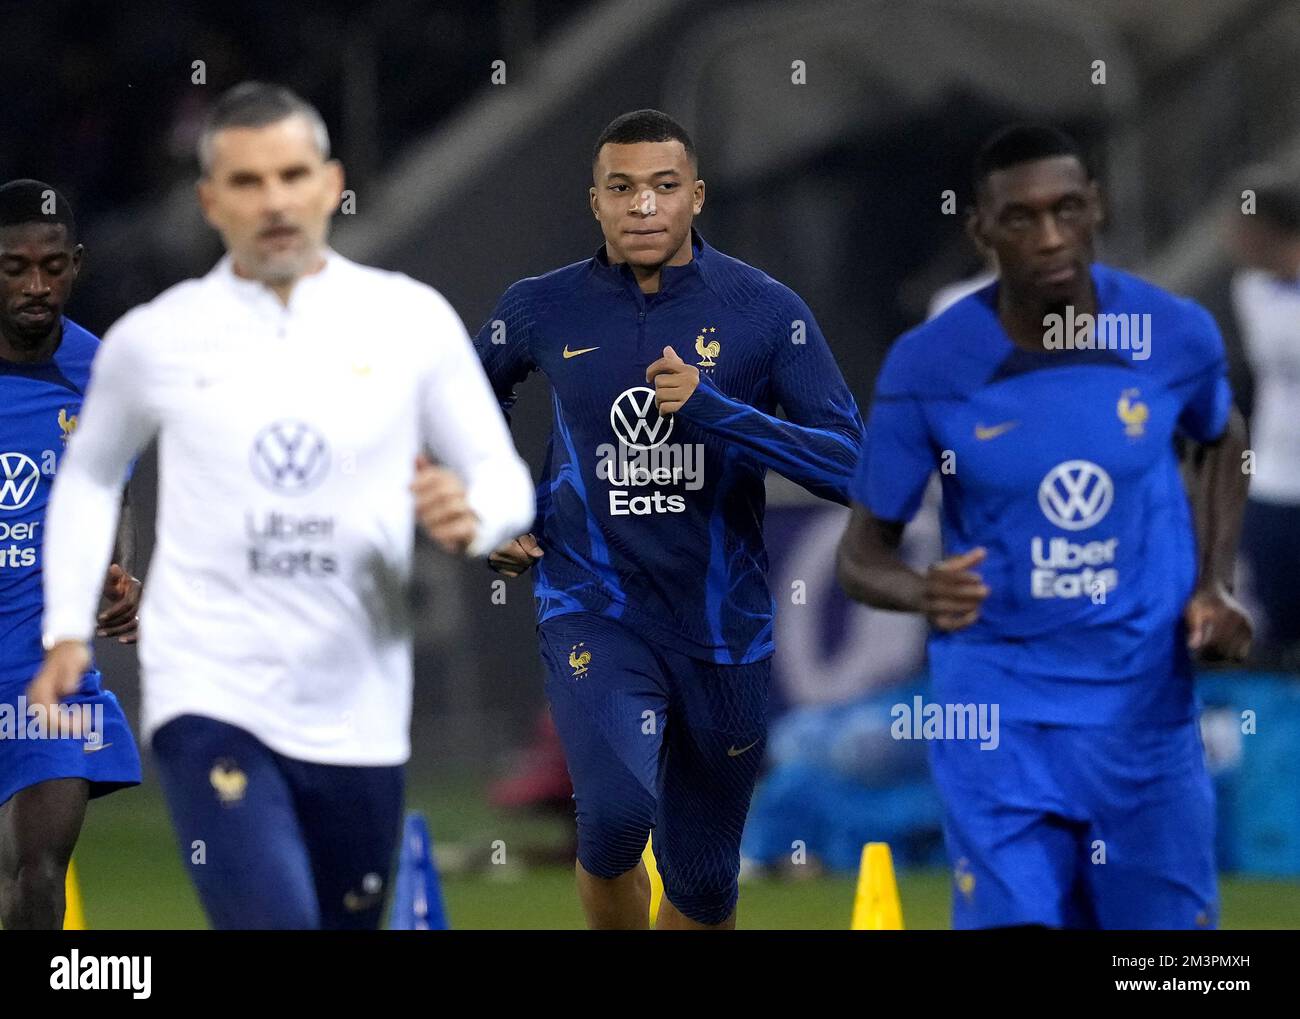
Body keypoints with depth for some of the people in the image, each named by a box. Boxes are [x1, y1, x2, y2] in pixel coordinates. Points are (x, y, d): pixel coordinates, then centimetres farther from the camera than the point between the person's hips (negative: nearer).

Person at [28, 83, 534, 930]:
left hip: (359, 715, 2)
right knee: (272, 921, -21)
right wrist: (67, 630, 13)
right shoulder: (155, 340, 3)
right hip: (210, 698, -2)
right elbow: (89, 475, 20)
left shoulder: (411, 321, 2)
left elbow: (504, 477, 7)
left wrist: (472, 517, -16)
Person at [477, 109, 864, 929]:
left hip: (723, 625, 1)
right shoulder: (544, 310, -2)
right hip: (593, 609, -1)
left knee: (704, 879, 11)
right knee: (617, 815, -27)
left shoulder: (765, 311, -6)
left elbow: (851, 465, -13)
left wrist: (712, 408, -23)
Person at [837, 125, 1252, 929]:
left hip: (1147, 713, 2)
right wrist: (920, 592, -26)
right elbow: (863, 555, -3)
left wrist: (1216, 585, 5)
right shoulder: (927, 370, -11)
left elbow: (1221, 441, 19)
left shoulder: (1177, 337, -5)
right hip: (994, 716, -2)